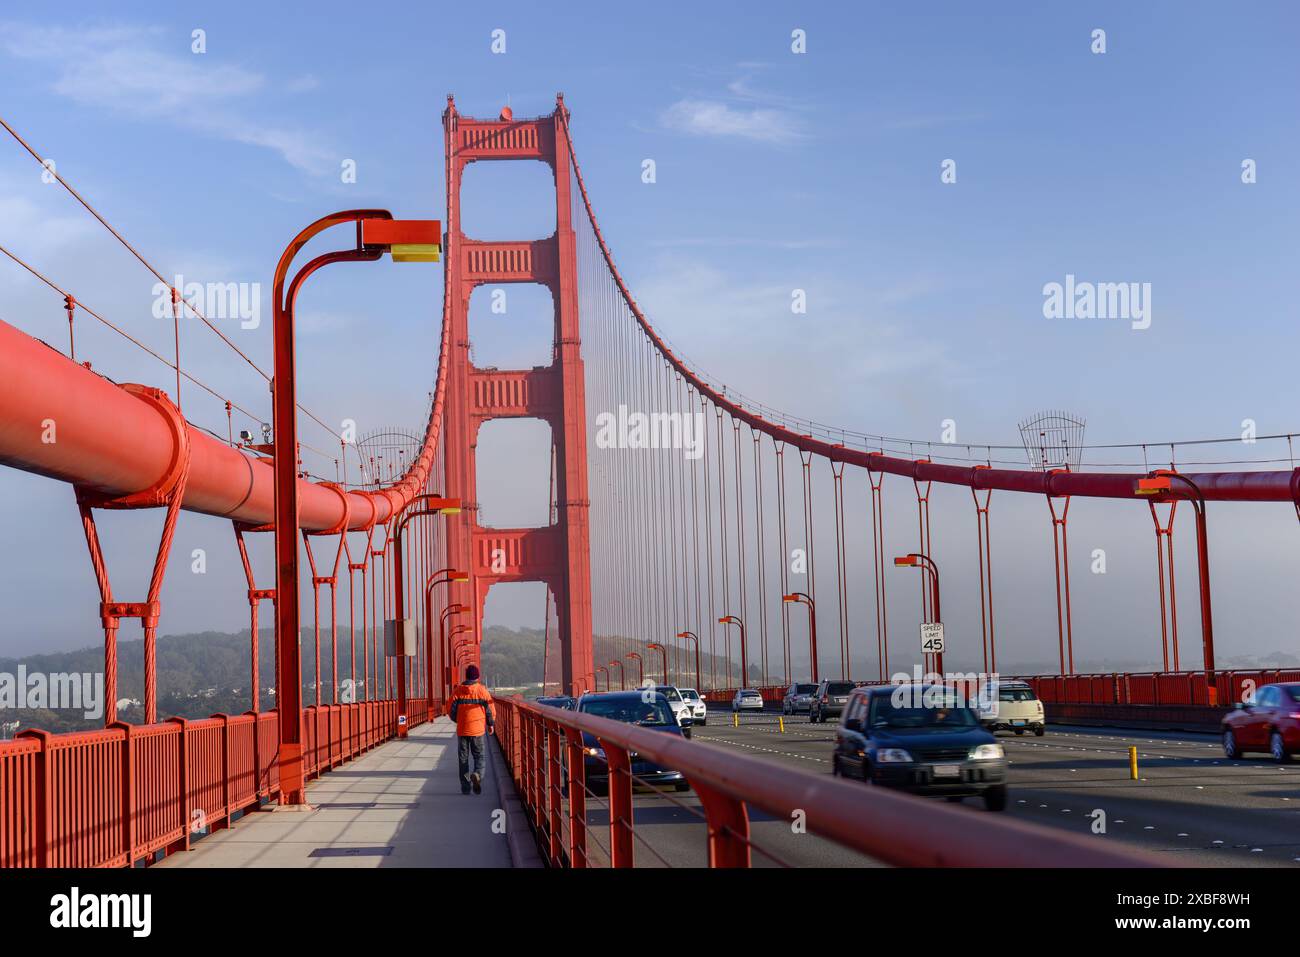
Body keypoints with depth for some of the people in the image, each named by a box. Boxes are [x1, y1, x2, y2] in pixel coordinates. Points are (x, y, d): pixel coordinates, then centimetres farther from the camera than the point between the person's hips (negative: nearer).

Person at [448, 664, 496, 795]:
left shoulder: (458, 690, -1)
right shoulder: (482, 690, -3)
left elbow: (450, 708, 0)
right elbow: (490, 709, -4)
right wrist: (491, 724, 11)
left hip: (462, 730, 1)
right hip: (478, 730, -1)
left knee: (463, 758, 9)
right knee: (478, 756, 9)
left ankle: (465, 786, 7)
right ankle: (477, 774, -20)